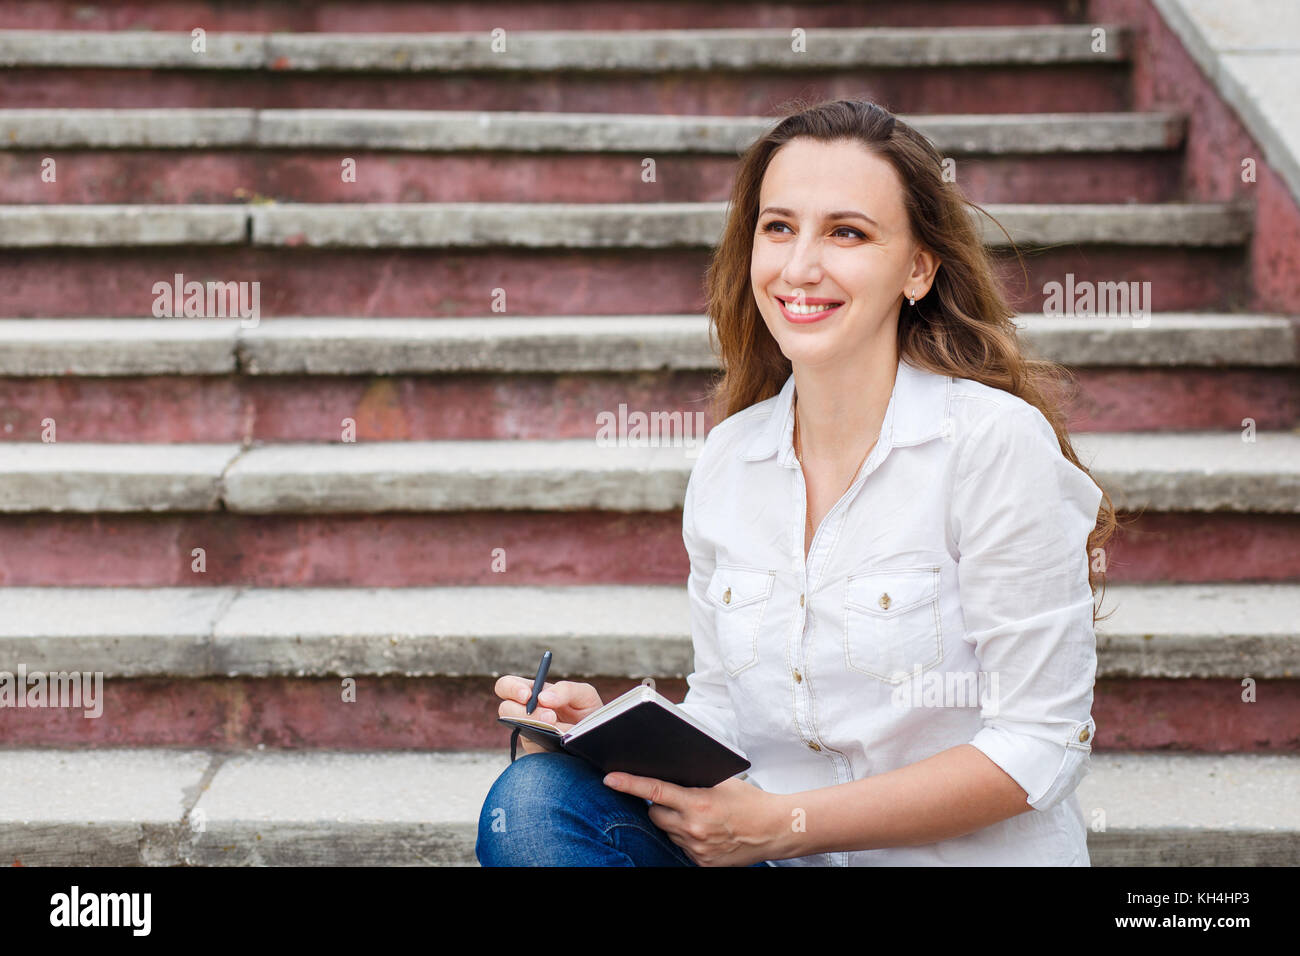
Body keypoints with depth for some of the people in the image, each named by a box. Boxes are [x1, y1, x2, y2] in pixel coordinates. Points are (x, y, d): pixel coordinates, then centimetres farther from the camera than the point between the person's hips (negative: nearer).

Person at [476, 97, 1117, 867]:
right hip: (779, 858, 5)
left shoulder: (999, 442, -12)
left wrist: (786, 823, -18)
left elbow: (1040, 745, -13)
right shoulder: (726, 462, 5)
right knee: (534, 799, -22)